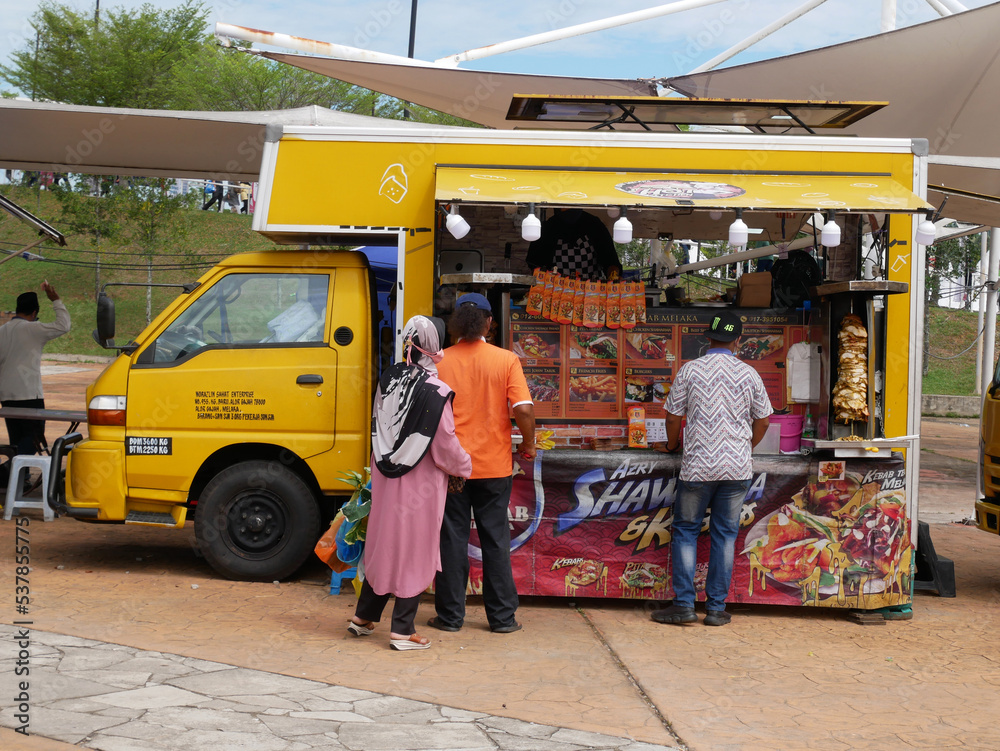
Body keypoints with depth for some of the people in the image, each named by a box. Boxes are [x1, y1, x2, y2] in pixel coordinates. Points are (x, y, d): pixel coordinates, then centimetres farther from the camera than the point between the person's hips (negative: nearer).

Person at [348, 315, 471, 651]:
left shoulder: (388, 381, 0)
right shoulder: (435, 392, -19)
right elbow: (446, 447, -14)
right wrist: (466, 466, 5)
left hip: (385, 479, 6)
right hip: (420, 485, -6)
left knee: (383, 544, 18)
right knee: (414, 551, 4)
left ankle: (364, 616, 28)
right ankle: (402, 630, 8)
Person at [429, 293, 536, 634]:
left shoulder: (440, 362, -4)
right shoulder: (506, 360, -6)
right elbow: (524, 410, -14)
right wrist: (528, 444, 3)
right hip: (494, 465, 0)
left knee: (452, 539, 8)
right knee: (495, 541, 9)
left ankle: (450, 615, 12)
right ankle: (502, 616, 13)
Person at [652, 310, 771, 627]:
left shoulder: (689, 370, -2)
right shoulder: (749, 374, 2)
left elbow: (673, 416, 2)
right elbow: (762, 421, 11)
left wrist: (673, 445, 22)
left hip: (698, 466, -1)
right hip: (737, 468, 2)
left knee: (685, 530, 8)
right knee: (725, 534, 7)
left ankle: (684, 605, 3)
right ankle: (716, 608, 9)